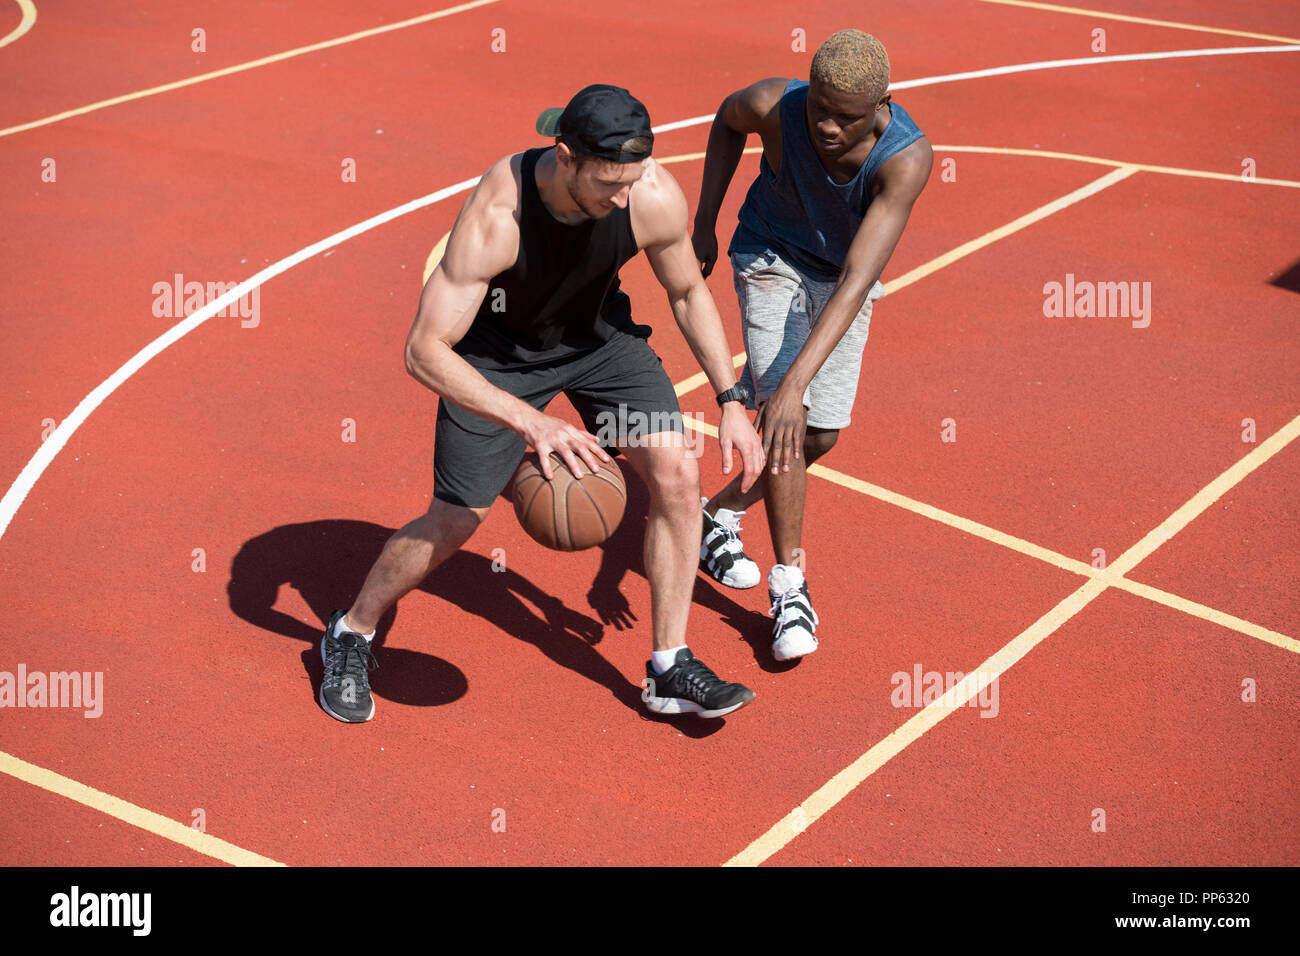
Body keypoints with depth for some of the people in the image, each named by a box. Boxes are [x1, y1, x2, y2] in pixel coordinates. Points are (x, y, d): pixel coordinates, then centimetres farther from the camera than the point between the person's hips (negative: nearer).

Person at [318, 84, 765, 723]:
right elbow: (423, 352, -38)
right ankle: (351, 635, 28)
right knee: (454, 522, 0)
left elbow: (688, 293, -6)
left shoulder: (656, 197, -28)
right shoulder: (493, 217, -40)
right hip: (499, 348, -3)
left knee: (677, 472, -11)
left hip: (598, 334, 4)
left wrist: (730, 400, -9)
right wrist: (528, 422, -49)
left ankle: (670, 671, 4)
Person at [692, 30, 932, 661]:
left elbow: (857, 282, -44)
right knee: (783, 410, -19)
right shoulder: (773, 106, -32)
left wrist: (797, 379, -53)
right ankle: (789, 585, -9)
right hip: (772, 255, -1)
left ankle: (720, 515, 32)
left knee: (819, 435, 5)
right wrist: (704, 223, -4)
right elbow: (728, 119, -3)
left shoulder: (907, 158, -37)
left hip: (841, 272, 1)